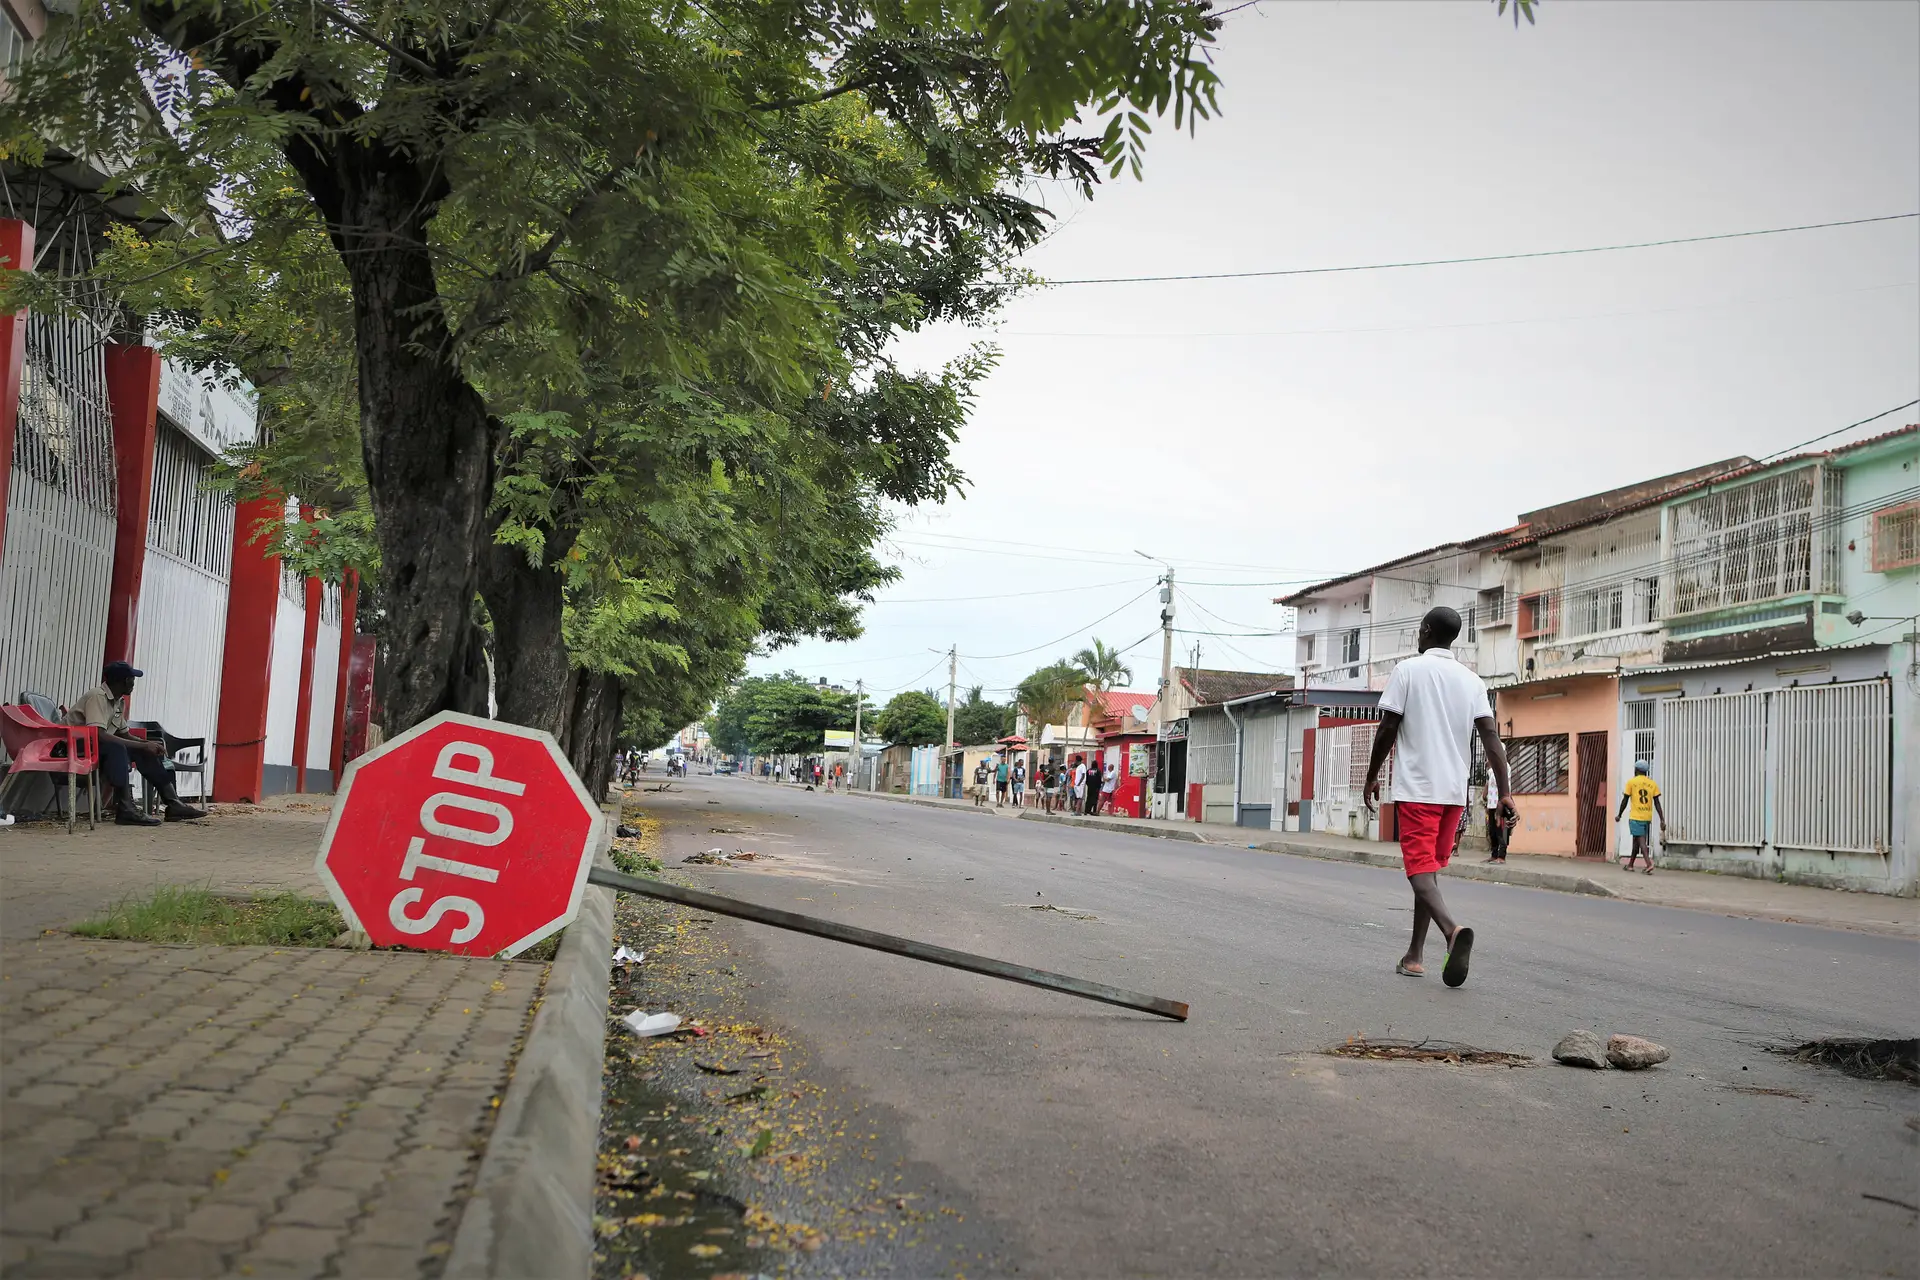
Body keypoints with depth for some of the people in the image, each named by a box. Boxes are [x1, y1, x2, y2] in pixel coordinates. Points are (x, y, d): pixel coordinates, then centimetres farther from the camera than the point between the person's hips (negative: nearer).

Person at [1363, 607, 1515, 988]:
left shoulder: (1408, 670, -4)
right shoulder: (1471, 680, 9)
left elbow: (1387, 729, -6)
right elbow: (1491, 737, 0)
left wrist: (1372, 777, 5)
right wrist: (1505, 792, -3)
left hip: (1416, 789, -5)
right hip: (1454, 791, 5)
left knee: (1421, 870, -8)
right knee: (1430, 869, 15)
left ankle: (1452, 930, -35)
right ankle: (1415, 955, 17)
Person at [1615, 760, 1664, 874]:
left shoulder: (1631, 782, -3)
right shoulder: (1652, 783, 7)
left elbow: (1625, 801, -2)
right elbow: (1657, 803, 3)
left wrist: (1619, 815, 9)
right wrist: (1662, 820, 2)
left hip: (1635, 817, -5)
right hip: (1648, 818, 5)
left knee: (1641, 840, -7)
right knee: (1636, 840, 16)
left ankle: (1649, 863, -26)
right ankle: (1630, 864, 25)